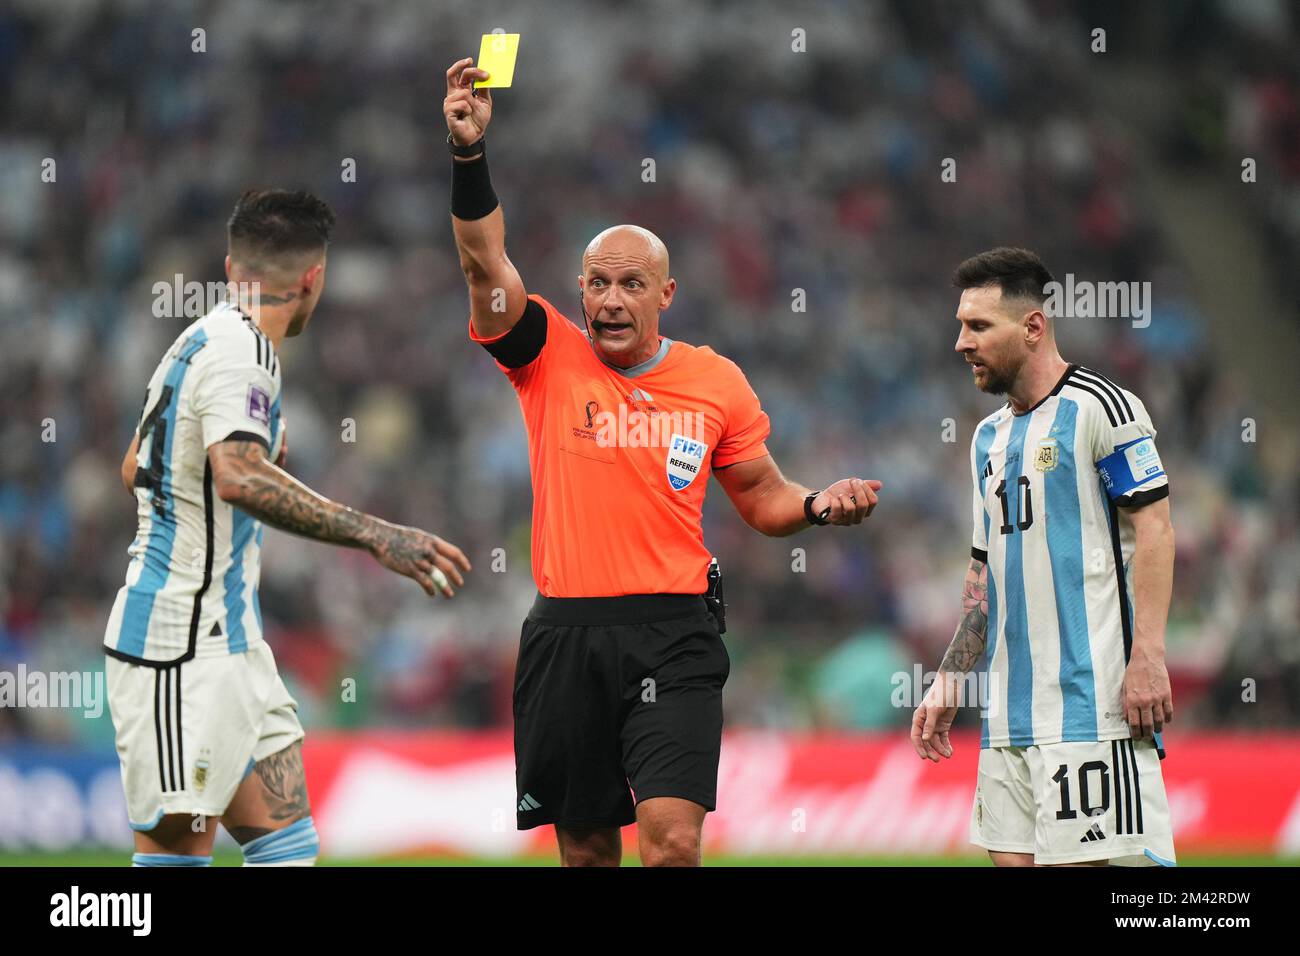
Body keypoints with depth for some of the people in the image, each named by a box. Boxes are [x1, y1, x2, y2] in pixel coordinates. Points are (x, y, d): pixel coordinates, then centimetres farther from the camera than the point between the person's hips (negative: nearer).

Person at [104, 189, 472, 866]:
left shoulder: (202, 341, 15)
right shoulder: (239, 350, -15)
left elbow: (136, 470, 30)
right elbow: (239, 477, -33)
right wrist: (375, 537, -36)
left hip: (227, 642, 10)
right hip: (182, 643, -10)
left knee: (286, 837, 6)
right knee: (177, 851, -8)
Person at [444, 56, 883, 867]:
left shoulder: (717, 382, 6)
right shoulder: (549, 358, 2)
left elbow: (762, 497, 18)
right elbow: (486, 261, -11)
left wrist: (819, 505, -4)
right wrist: (470, 151, -24)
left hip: (673, 635, -1)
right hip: (566, 636, 1)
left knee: (672, 837, -18)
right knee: (585, 846, 8)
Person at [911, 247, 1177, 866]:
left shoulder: (1098, 407, -5)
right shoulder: (990, 437, 20)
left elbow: (1153, 526, -11)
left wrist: (1147, 657, -19)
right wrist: (949, 681, 19)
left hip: (1089, 700, -8)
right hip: (1008, 713, 8)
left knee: (1081, 859, -13)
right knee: (1012, 856, 3)